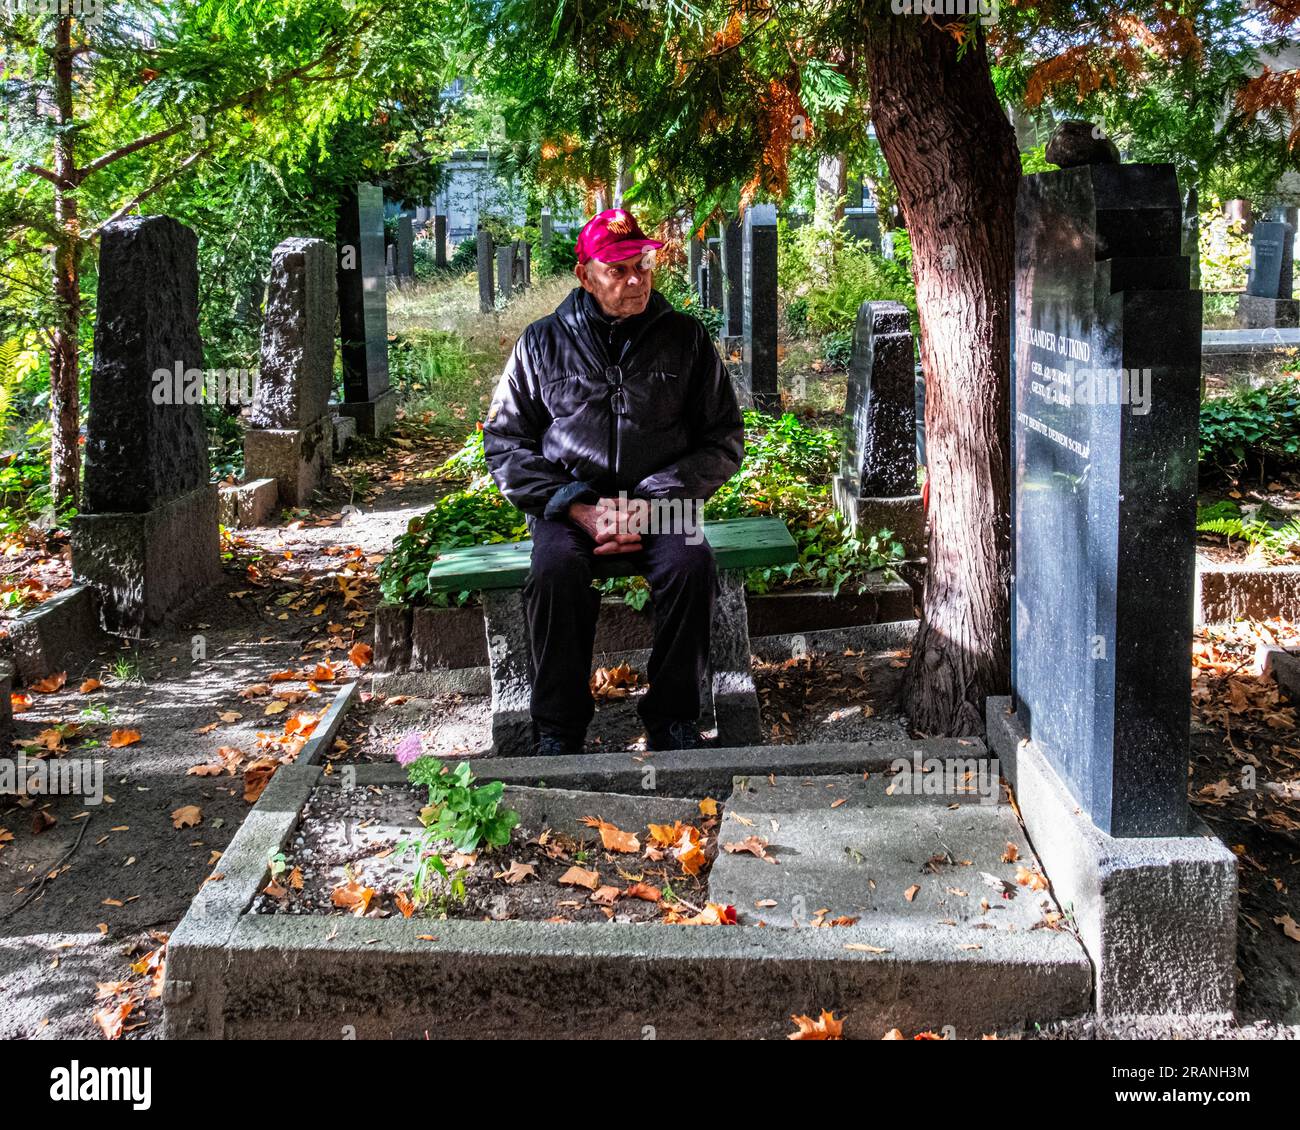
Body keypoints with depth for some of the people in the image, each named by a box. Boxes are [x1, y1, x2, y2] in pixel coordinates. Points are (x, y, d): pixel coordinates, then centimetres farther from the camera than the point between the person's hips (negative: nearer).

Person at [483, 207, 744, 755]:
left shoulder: (684, 337, 7)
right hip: (568, 503, 0)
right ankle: (558, 729, -18)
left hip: (660, 502, 0)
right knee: (555, 570, -32)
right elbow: (505, 442, 7)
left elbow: (724, 439, 6)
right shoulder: (543, 341, 8)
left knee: (691, 566, -31)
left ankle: (673, 721, -15)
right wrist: (577, 509, -9)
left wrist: (651, 504, -9)